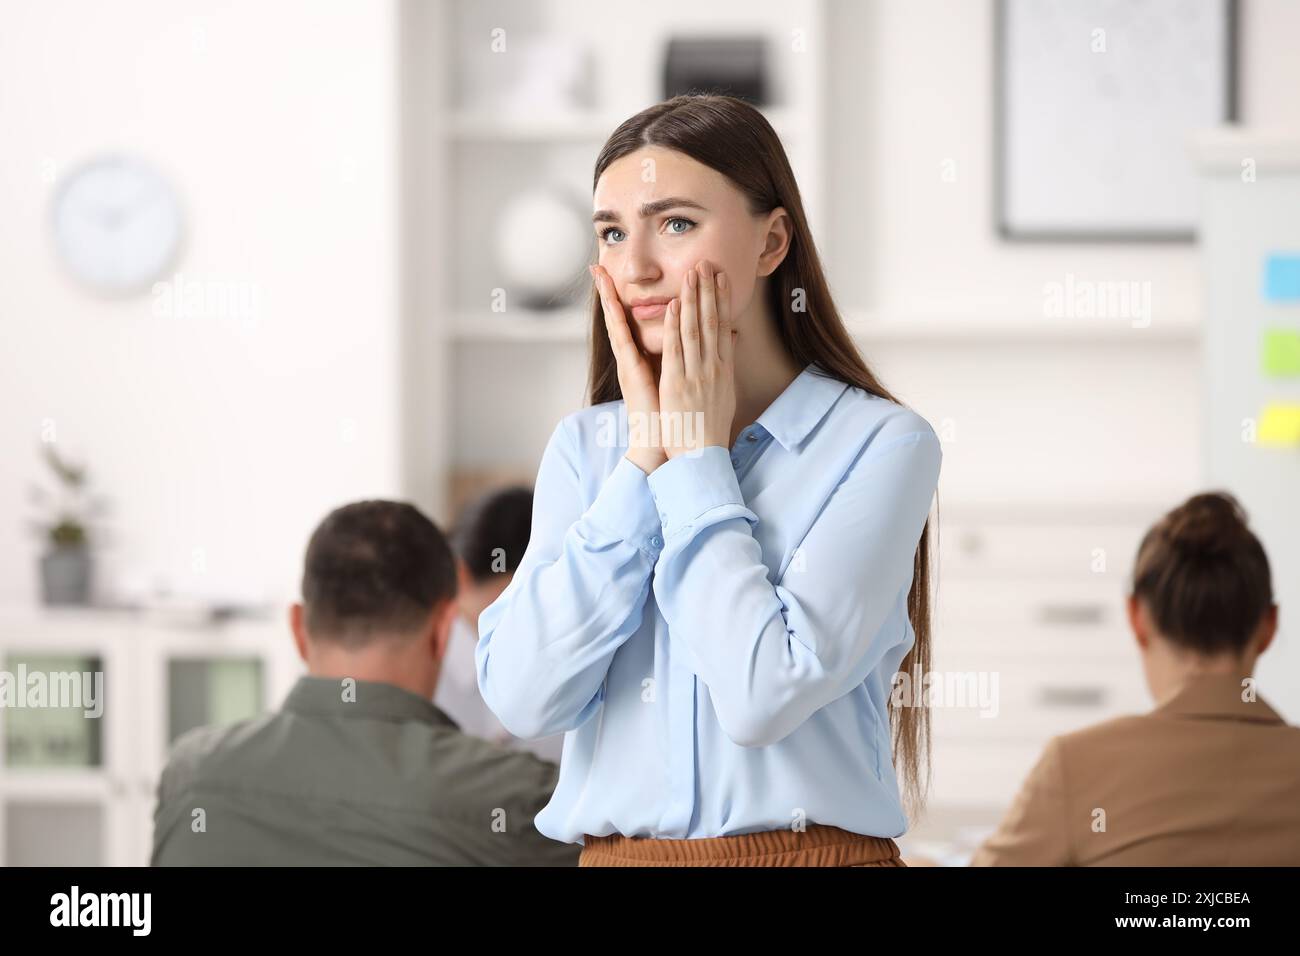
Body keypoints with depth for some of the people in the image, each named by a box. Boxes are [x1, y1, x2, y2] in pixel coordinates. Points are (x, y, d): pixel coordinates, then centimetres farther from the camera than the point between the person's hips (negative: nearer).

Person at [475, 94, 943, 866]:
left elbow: (764, 694, -20)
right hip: (611, 846, 4)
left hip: (811, 846, -3)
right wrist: (646, 455, -8)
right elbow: (523, 696, -8)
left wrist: (699, 455, -9)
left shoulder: (881, 445, -8)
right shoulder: (583, 447, 6)